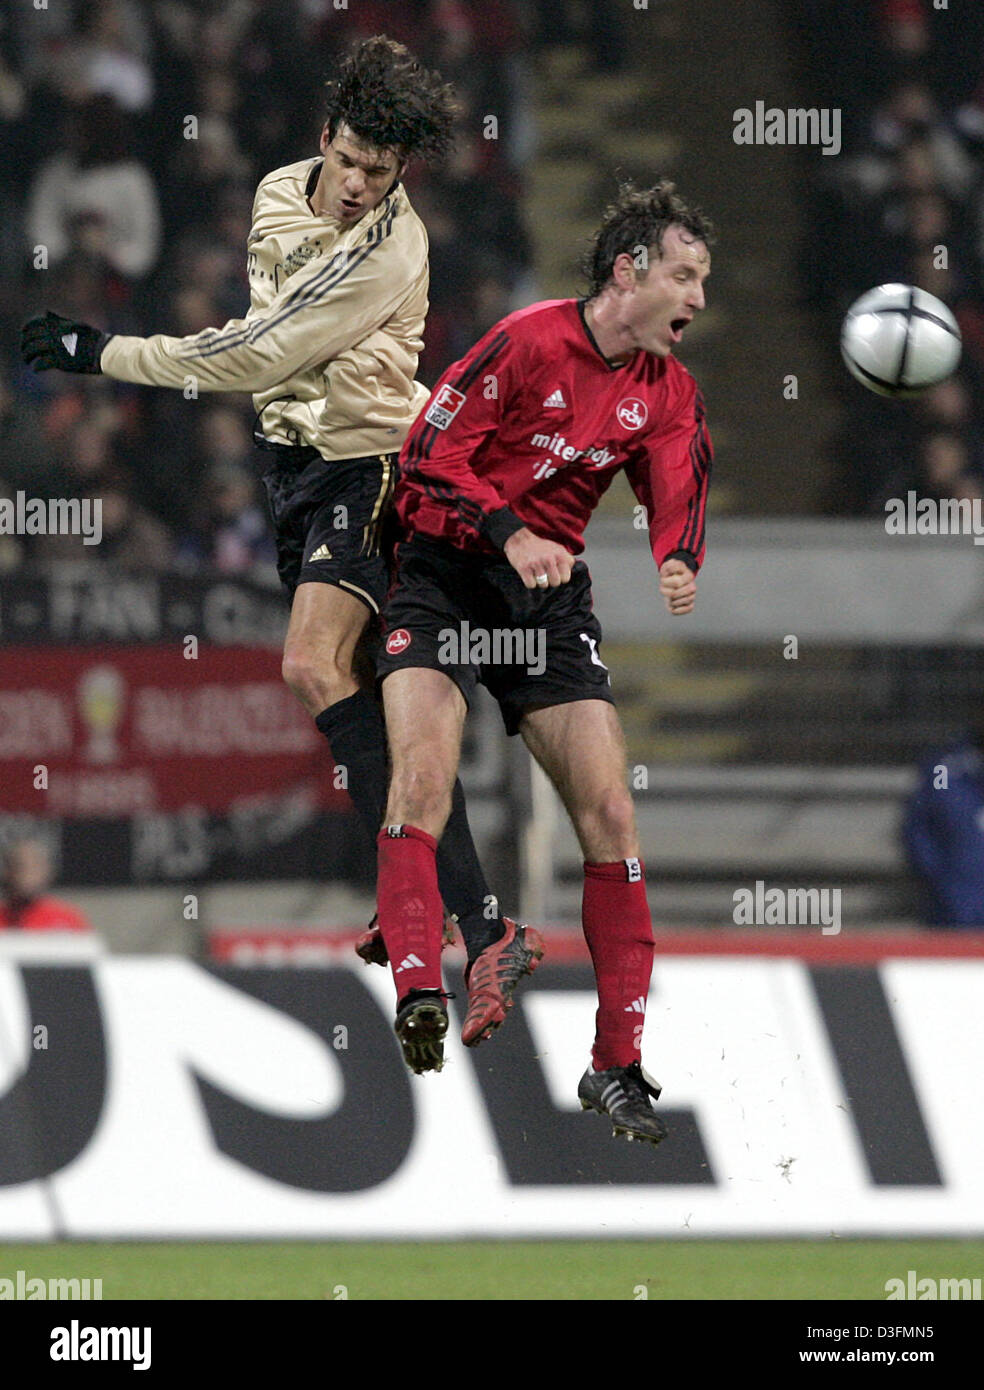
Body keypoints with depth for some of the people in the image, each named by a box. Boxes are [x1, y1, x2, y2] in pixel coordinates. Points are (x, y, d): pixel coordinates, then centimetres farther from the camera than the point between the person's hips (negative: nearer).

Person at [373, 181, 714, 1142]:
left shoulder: (669, 392, 5)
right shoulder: (529, 342, -14)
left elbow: (677, 494, -5)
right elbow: (427, 455, -14)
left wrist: (679, 565, -28)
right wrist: (510, 532, -27)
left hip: (550, 596, 5)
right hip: (442, 577, -5)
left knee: (610, 814, -3)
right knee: (423, 773, -27)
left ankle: (617, 1065, 2)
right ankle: (418, 993, -37)